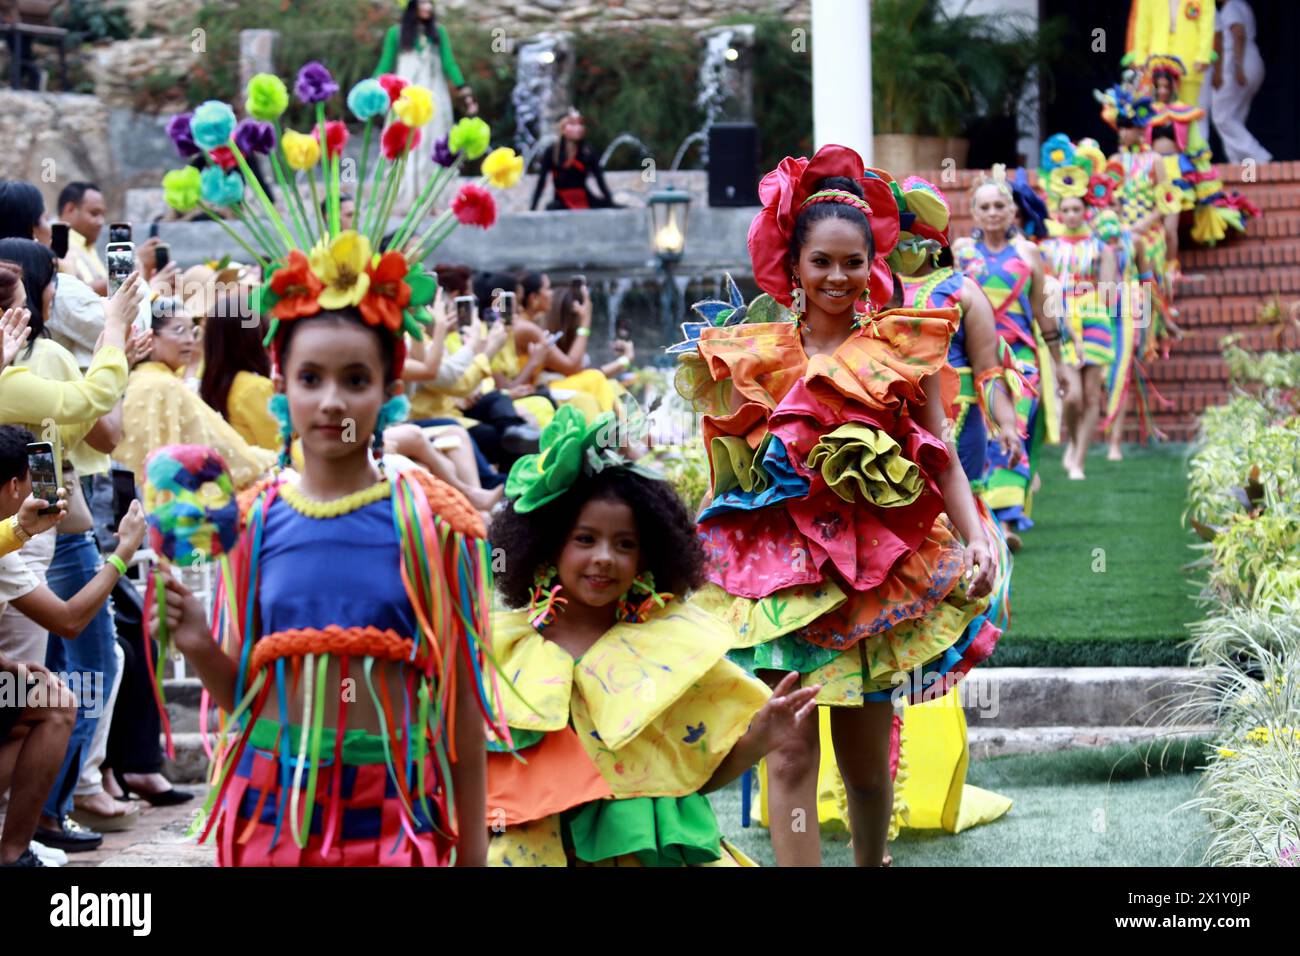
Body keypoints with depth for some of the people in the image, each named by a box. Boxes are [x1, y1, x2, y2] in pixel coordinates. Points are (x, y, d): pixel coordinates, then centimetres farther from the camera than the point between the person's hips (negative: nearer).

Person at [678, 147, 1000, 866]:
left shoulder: (902, 348, 4)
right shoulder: (754, 356, 7)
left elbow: (942, 457, -1)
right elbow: (727, 468, 13)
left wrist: (976, 537, -13)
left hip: (876, 566, 0)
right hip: (779, 565, 0)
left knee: (866, 761, 8)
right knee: (789, 752, -9)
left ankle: (872, 861, 35)